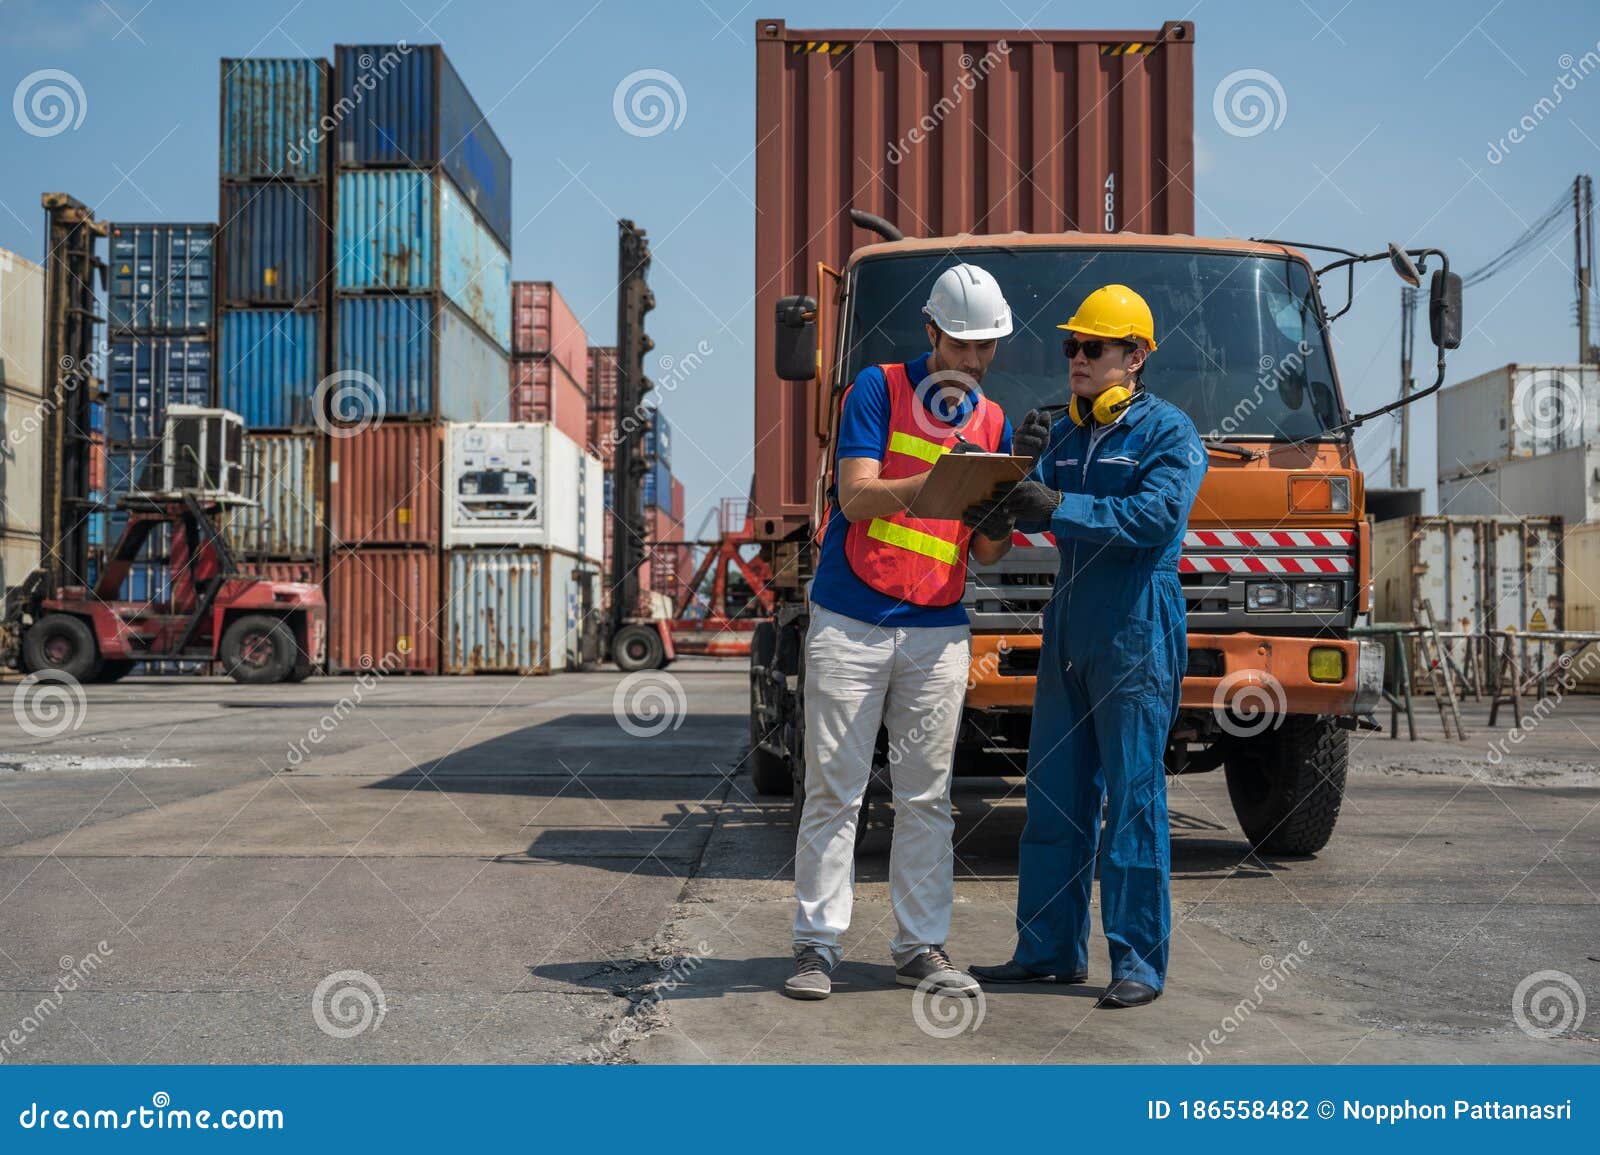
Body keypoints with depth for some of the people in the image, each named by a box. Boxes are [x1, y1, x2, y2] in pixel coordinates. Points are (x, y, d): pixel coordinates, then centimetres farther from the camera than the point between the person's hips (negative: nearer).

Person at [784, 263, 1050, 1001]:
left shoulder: (993, 422, 11)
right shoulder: (878, 389, 0)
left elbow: (986, 551, 10)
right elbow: (857, 497, -11)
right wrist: (939, 479, -24)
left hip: (938, 633, 4)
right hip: (850, 623, -4)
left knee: (926, 797, 6)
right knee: (833, 791, 0)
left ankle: (921, 946, 14)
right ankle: (816, 945, 7)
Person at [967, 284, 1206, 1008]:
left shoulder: (1168, 432, -4)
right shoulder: (1068, 432, 18)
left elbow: (1155, 516, -18)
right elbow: (1040, 504, 8)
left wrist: (1060, 506, -25)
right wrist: (998, 503, -14)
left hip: (1137, 634, -7)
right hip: (1068, 630, 7)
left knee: (1133, 799, -4)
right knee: (1053, 795, 8)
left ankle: (1139, 962, 3)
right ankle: (1049, 951, 16)